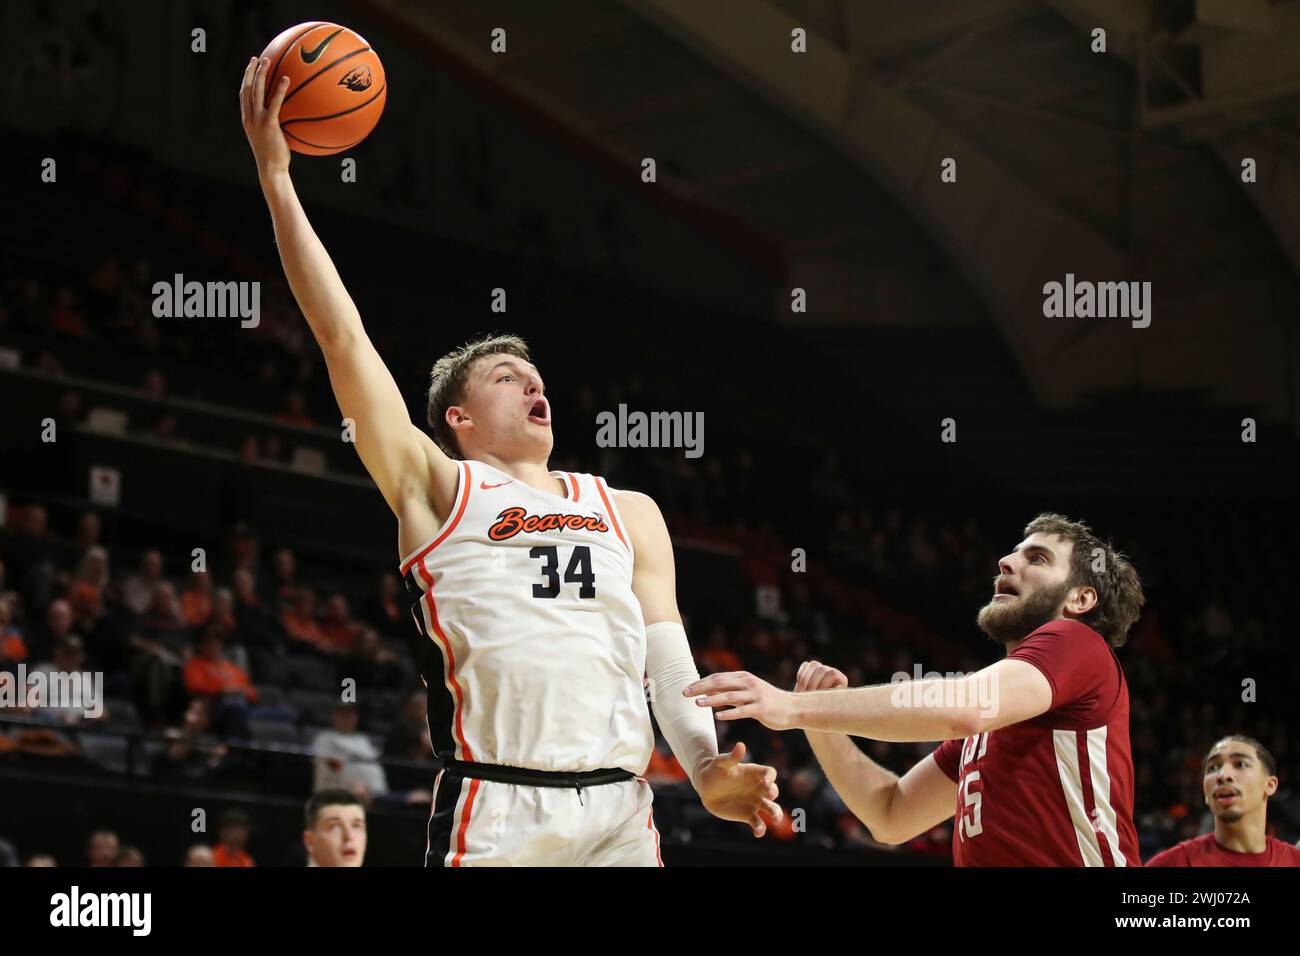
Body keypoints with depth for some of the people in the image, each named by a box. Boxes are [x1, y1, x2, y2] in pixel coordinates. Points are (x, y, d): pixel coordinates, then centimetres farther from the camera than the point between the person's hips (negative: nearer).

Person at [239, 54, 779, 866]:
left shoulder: (630, 515, 24)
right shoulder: (437, 489, 12)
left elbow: (667, 654, 18)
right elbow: (342, 337, 5)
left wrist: (709, 770, 0)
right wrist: (276, 176, 1)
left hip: (621, 813, 4)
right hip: (496, 810, -4)